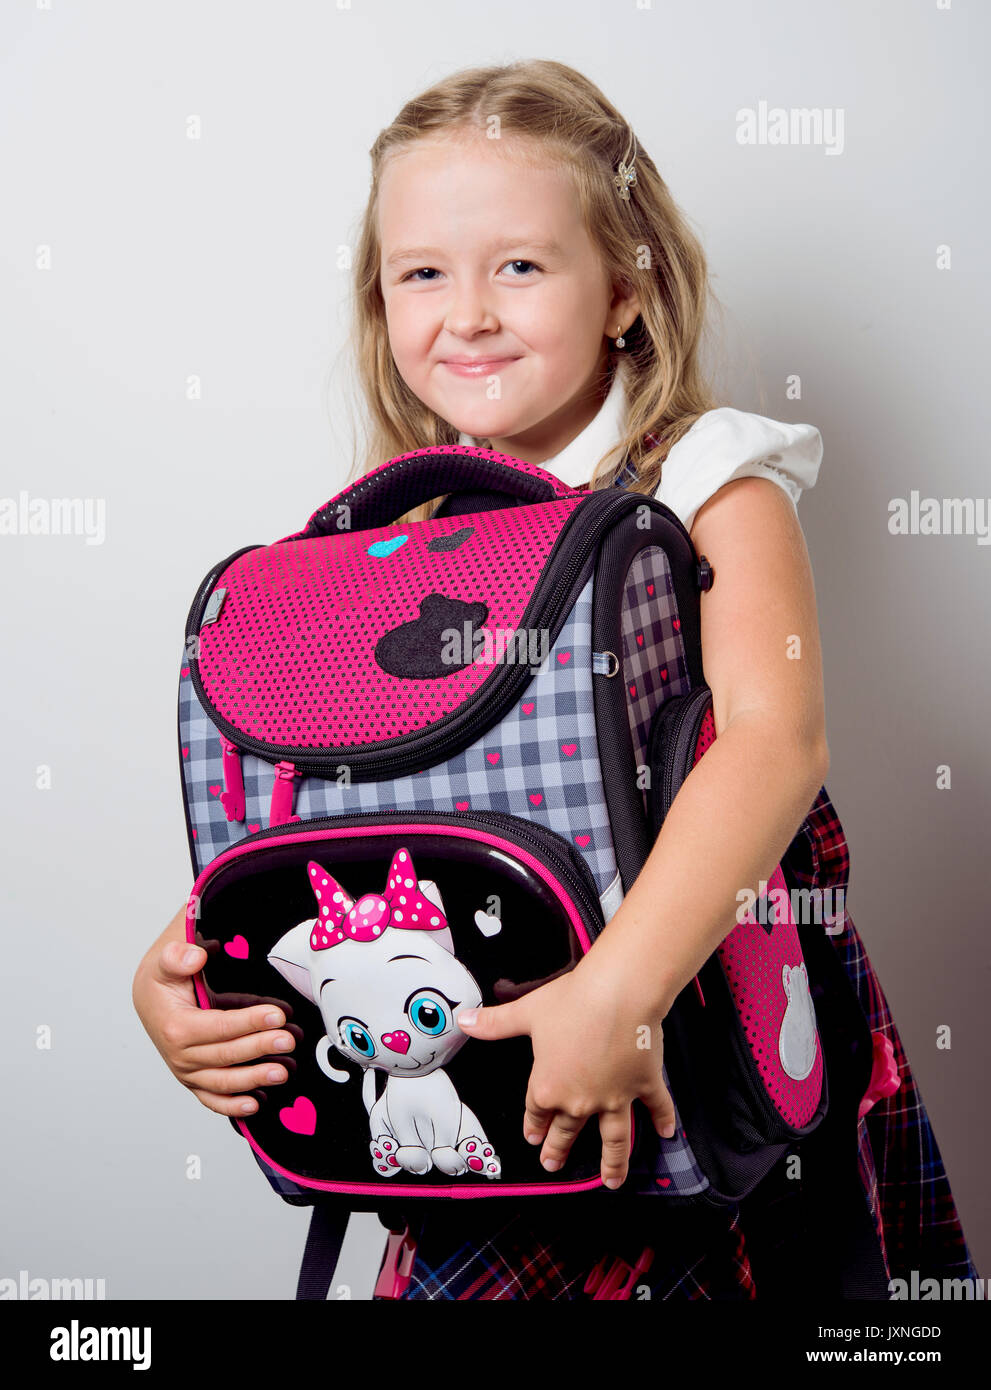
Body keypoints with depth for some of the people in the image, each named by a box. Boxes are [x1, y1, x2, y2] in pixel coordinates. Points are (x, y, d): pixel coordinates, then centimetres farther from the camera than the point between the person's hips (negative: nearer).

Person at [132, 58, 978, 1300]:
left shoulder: (708, 486, -10)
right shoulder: (394, 525, 4)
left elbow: (776, 739, -26)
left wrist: (621, 988, -38)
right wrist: (173, 965, -11)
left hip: (720, 1002, -3)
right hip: (490, 1023, 3)